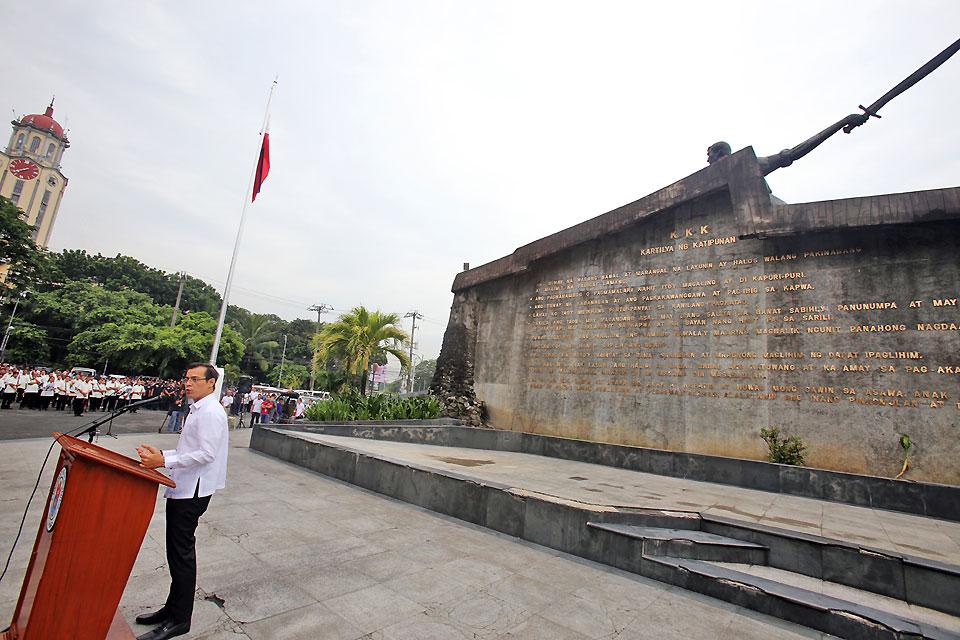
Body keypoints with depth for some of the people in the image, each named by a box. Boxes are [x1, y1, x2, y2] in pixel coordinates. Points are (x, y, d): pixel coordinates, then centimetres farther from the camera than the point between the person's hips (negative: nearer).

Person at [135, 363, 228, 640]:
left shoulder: (211, 413, -18)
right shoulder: (198, 410, 13)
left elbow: (206, 454, -24)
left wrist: (164, 461, -22)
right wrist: (161, 454, 7)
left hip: (193, 491, -10)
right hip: (183, 489, 10)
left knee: (182, 553, 1)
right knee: (177, 551, 19)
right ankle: (173, 608, 35)